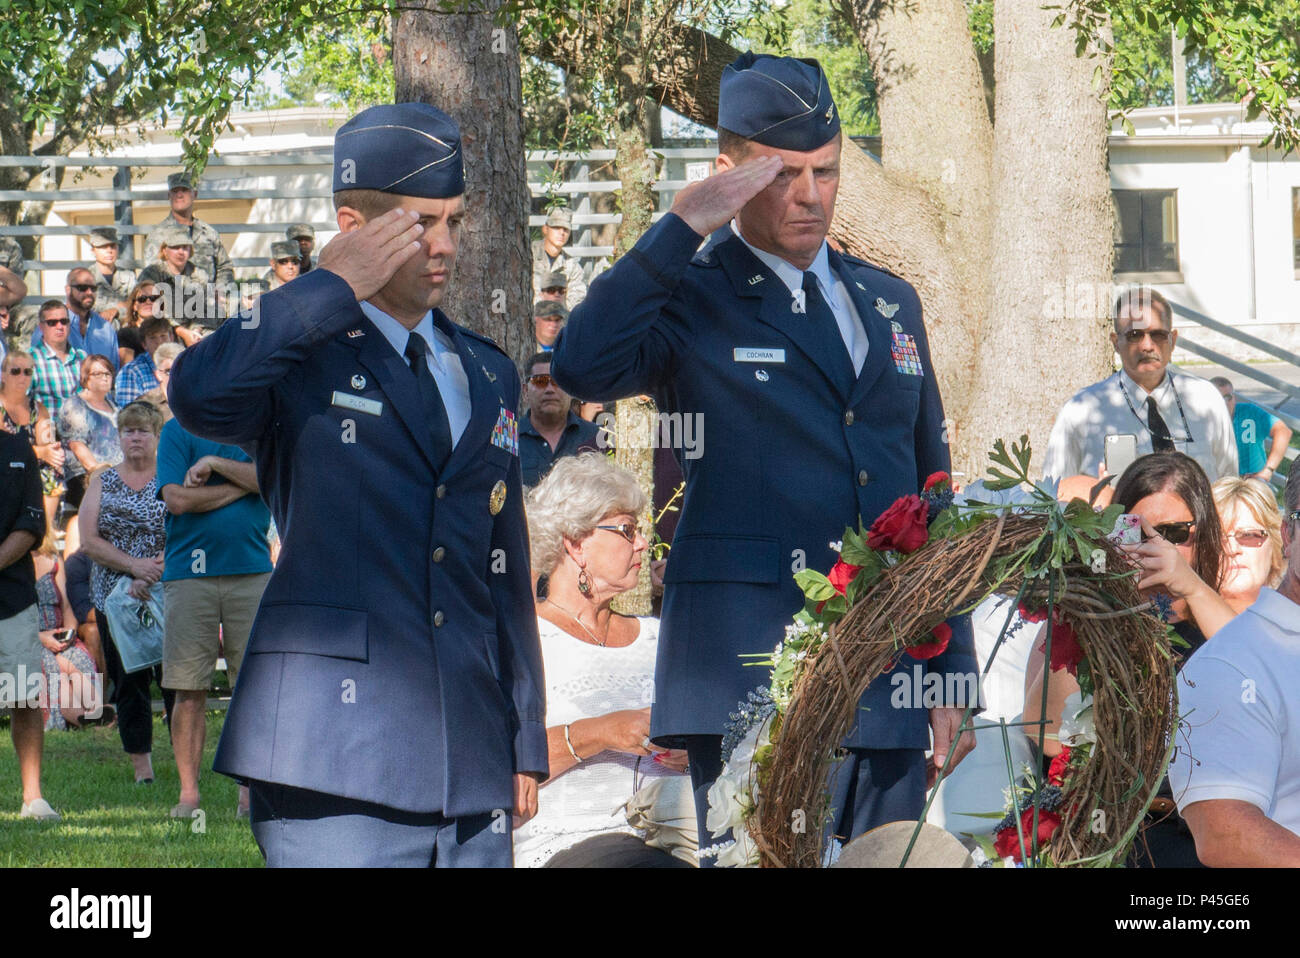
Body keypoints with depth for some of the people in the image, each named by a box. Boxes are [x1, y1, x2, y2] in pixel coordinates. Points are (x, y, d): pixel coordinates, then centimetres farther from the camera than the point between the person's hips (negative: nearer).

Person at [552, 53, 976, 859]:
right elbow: (582, 366, -22)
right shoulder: (691, 299, 0)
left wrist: (952, 674, 17)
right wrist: (684, 227, -19)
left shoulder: (890, 302, 19)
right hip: (751, 671, -6)